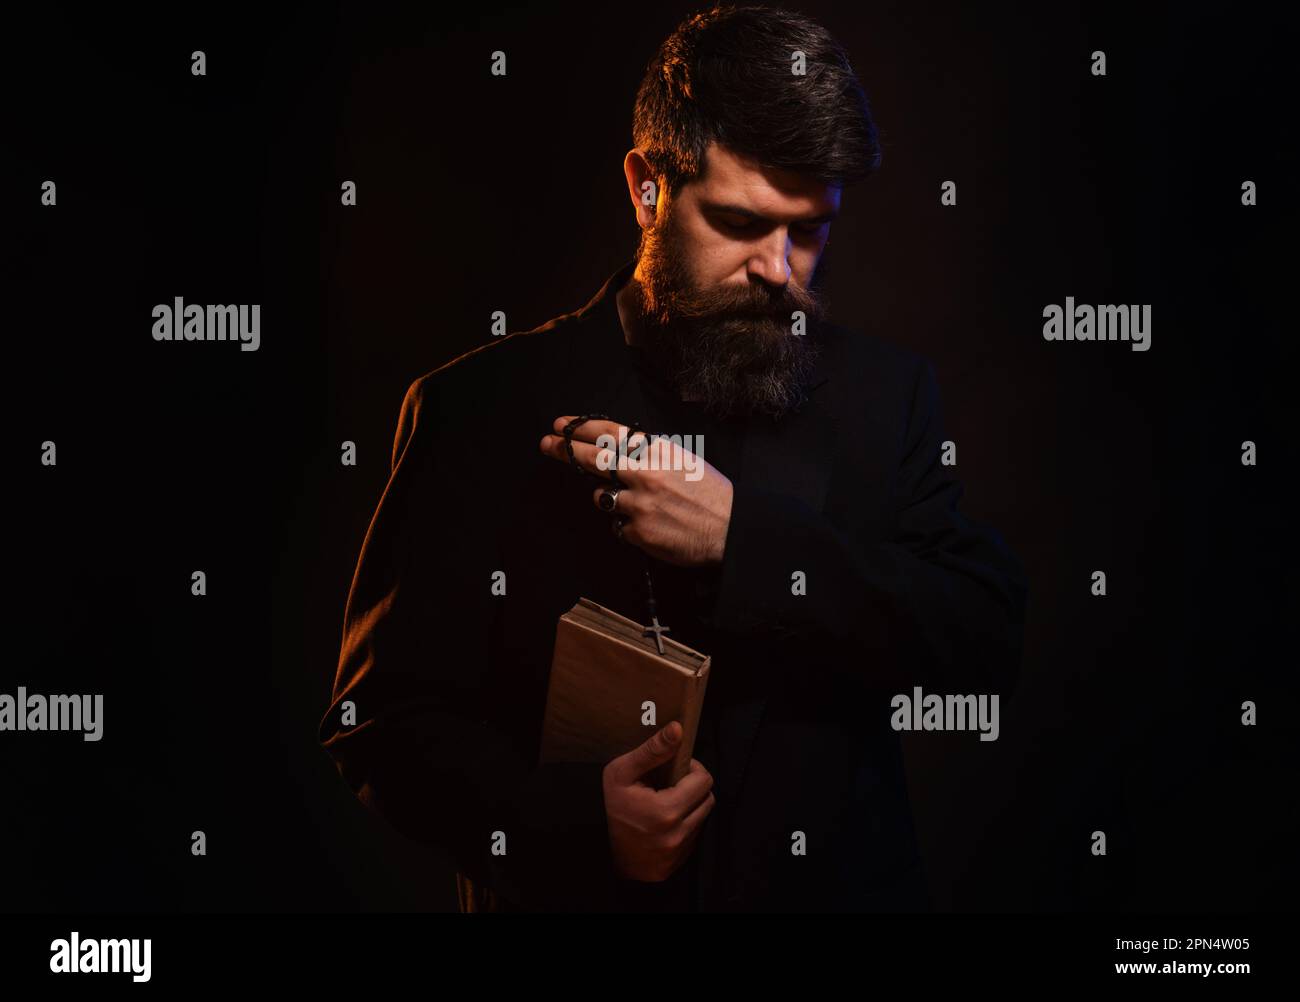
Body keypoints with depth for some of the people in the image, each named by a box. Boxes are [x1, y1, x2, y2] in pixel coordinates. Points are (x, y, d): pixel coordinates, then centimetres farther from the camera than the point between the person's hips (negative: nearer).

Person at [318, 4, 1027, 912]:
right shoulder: (483, 405, -3)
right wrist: (572, 818, -19)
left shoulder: (884, 393, 2)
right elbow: (385, 719, -2)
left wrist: (741, 537, -17)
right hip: (571, 890, -1)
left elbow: (990, 644, -6)